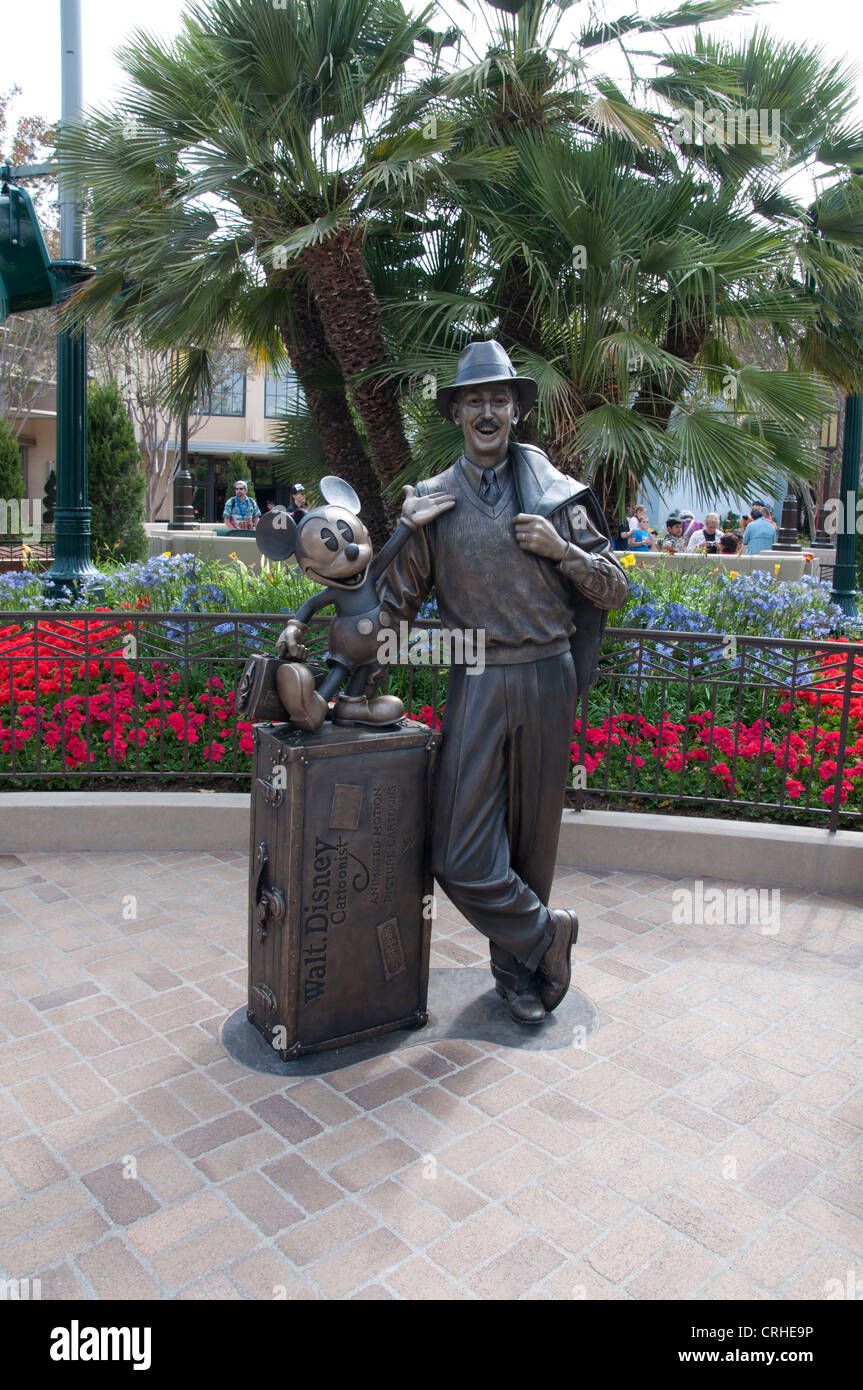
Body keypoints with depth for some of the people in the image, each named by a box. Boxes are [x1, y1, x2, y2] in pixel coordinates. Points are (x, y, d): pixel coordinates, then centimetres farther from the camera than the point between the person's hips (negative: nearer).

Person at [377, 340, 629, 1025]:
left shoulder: (557, 493, 5)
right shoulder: (432, 500, 7)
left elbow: (615, 590, 7)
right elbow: (397, 601, 11)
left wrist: (561, 549, -9)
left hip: (548, 679, 0)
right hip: (476, 683, 0)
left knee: (533, 839, 11)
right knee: (461, 857, -8)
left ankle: (516, 965, 31)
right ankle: (548, 932, 16)